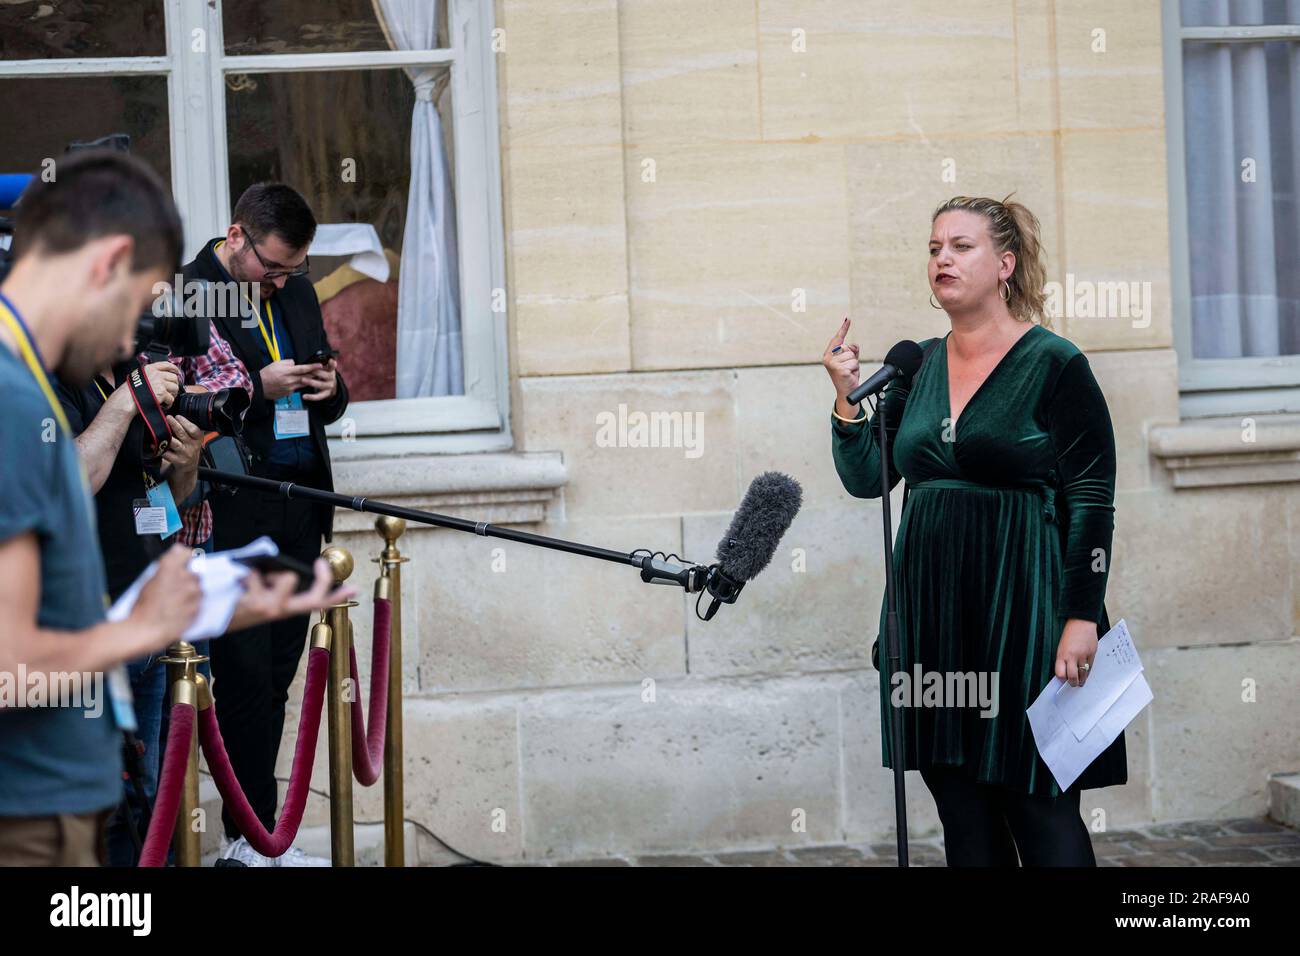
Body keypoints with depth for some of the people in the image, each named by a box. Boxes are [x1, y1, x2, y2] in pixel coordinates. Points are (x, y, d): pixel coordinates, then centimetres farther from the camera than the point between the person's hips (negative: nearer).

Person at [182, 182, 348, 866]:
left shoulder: (297, 292, 15)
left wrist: (330, 391, -1)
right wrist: (259, 387, -20)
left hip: (299, 509, 7)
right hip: (233, 516, -7)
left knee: (276, 677, 9)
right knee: (245, 679, -4)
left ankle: (263, 835, 15)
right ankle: (248, 838, 5)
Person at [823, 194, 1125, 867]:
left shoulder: (1054, 365, -5)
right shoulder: (918, 367, 11)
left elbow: (1092, 502, -8)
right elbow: (867, 479, 11)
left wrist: (1082, 617, -14)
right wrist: (847, 396, -2)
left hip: (1022, 610, -6)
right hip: (932, 612, 6)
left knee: (1040, 813, -5)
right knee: (963, 815, 8)